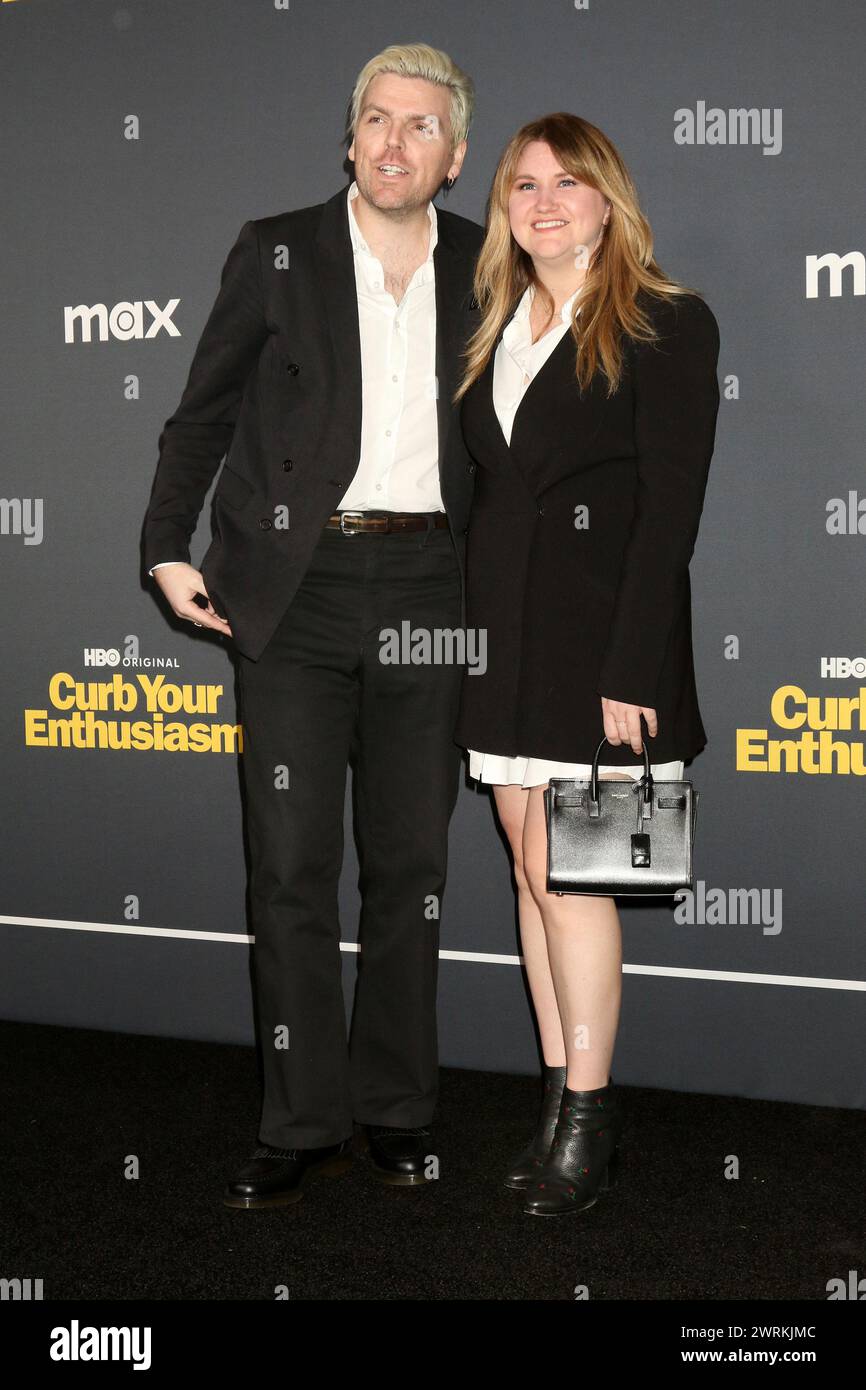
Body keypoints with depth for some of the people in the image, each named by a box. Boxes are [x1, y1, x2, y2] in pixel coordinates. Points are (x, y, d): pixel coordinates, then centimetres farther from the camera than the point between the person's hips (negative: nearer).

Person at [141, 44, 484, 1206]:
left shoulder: (485, 270, 8)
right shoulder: (277, 252, 4)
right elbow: (204, 411, 8)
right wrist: (168, 547, 2)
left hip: (425, 590, 2)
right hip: (295, 592, -1)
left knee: (410, 864, 7)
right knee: (291, 868, -1)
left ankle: (397, 1110, 21)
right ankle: (304, 1122, 12)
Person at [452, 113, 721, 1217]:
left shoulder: (667, 326, -3)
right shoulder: (496, 330, 16)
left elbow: (671, 506, -10)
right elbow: (483, 488, 14)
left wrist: (632, 669, -17)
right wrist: (469, 630, 5)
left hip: (602, 618, -6)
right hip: (501, 621, 6)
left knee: (560, 867, -9)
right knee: (530, 866, 7)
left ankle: (588, 1117, 3)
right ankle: (563, 1103, 16)